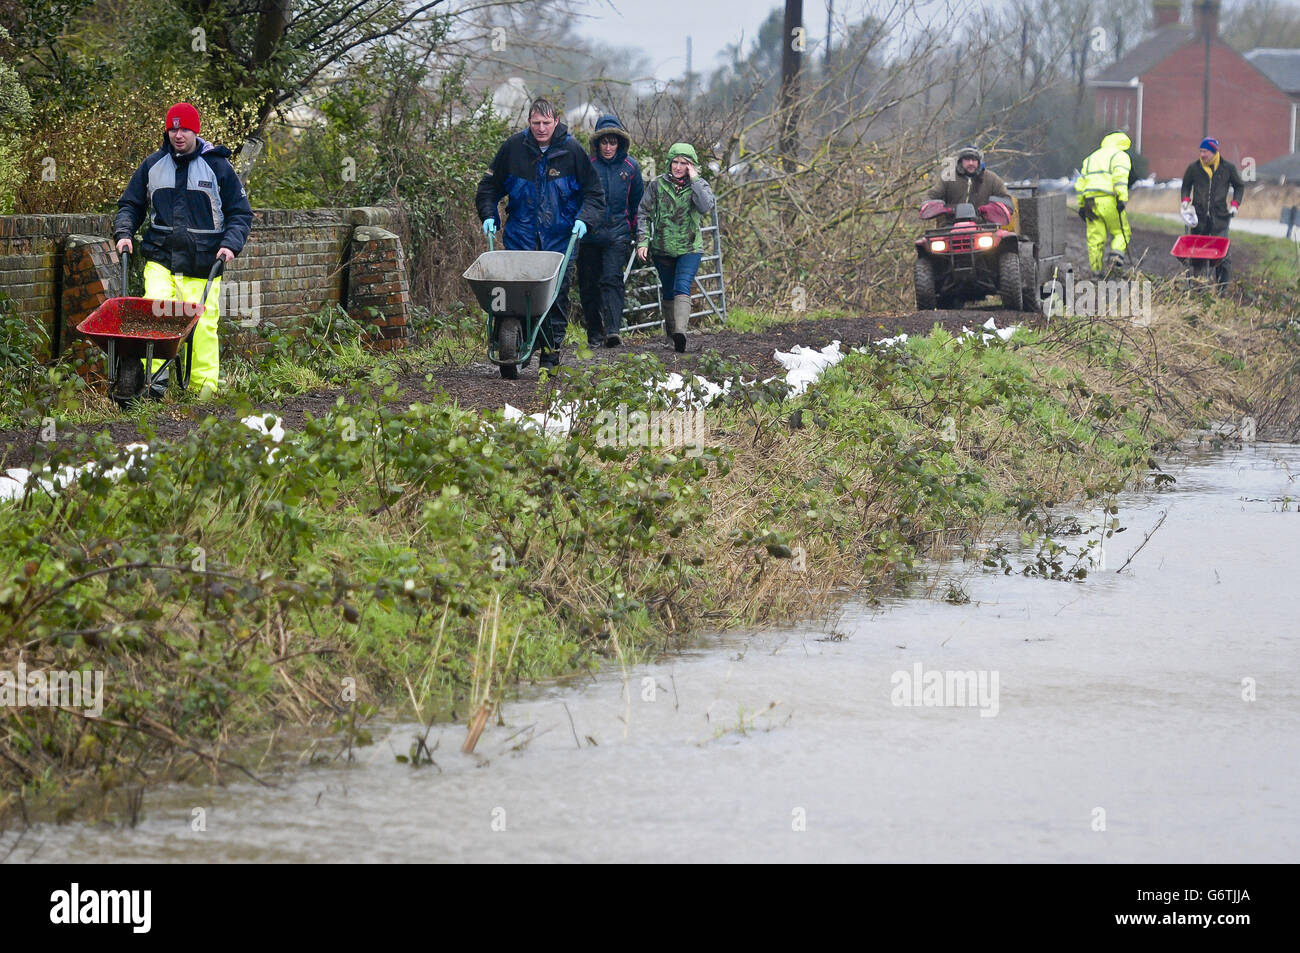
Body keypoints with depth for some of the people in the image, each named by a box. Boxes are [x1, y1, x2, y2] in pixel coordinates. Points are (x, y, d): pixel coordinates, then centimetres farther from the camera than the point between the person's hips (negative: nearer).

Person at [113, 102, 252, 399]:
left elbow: (240, 213, 9)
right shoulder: (153, 166, 12)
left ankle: (205, 387, 5)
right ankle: (153, 381, -22)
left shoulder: (217, 166, 5)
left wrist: (231, 244, -7)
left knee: (202, 324, -5)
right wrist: (124, 232, 3)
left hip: (202, 263, -1)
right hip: (160, 257, 1)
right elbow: (130, 204, 22)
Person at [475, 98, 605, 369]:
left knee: (557, 297, -1)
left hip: (559, 240, -1)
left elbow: (595, 193, 5)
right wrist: (488, 215, 0)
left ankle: (551, 353, 6)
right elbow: (489, 186, 13)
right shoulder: (514, 147, 1)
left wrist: (583, 219, -10)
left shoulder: (571, 150, -2)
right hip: (521, 237, 1)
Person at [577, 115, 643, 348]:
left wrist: (637, 231, 18)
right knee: (589, 284, 4)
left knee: (612, 280, -16)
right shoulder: (587, 165, -1)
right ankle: (594, 334, 15)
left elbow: (637, 202, 16)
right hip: (590, 231, 1)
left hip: (618, 232, -1)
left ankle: (613, 330, -24)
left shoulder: (630, 167, 4)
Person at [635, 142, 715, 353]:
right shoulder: (657, 185, 2)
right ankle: (670, 332, 24)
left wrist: (694, 180, -20)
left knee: (682, 288, -20)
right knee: (669, 293, 10)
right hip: (662, 249, 3)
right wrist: (643, 241, -6)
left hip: (690, 248, -3)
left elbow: (706, 207, -21)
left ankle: (680, 331, -34)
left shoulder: (699, 186, -1)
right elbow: (643, 214, 5)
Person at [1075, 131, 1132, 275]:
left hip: (1090, 202, 5)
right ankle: (1118, 252, -18)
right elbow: (1120, 177, -12)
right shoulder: (1120, 156, 6)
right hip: (1109, 200, -5)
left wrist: (1082, 206, 25)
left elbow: (1080, 183, 23)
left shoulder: (1091, 158, 26)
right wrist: (1122, 198, -20)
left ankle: (1096, 269, 6)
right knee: (1121, 232, 7)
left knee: (1095, 237, 7)